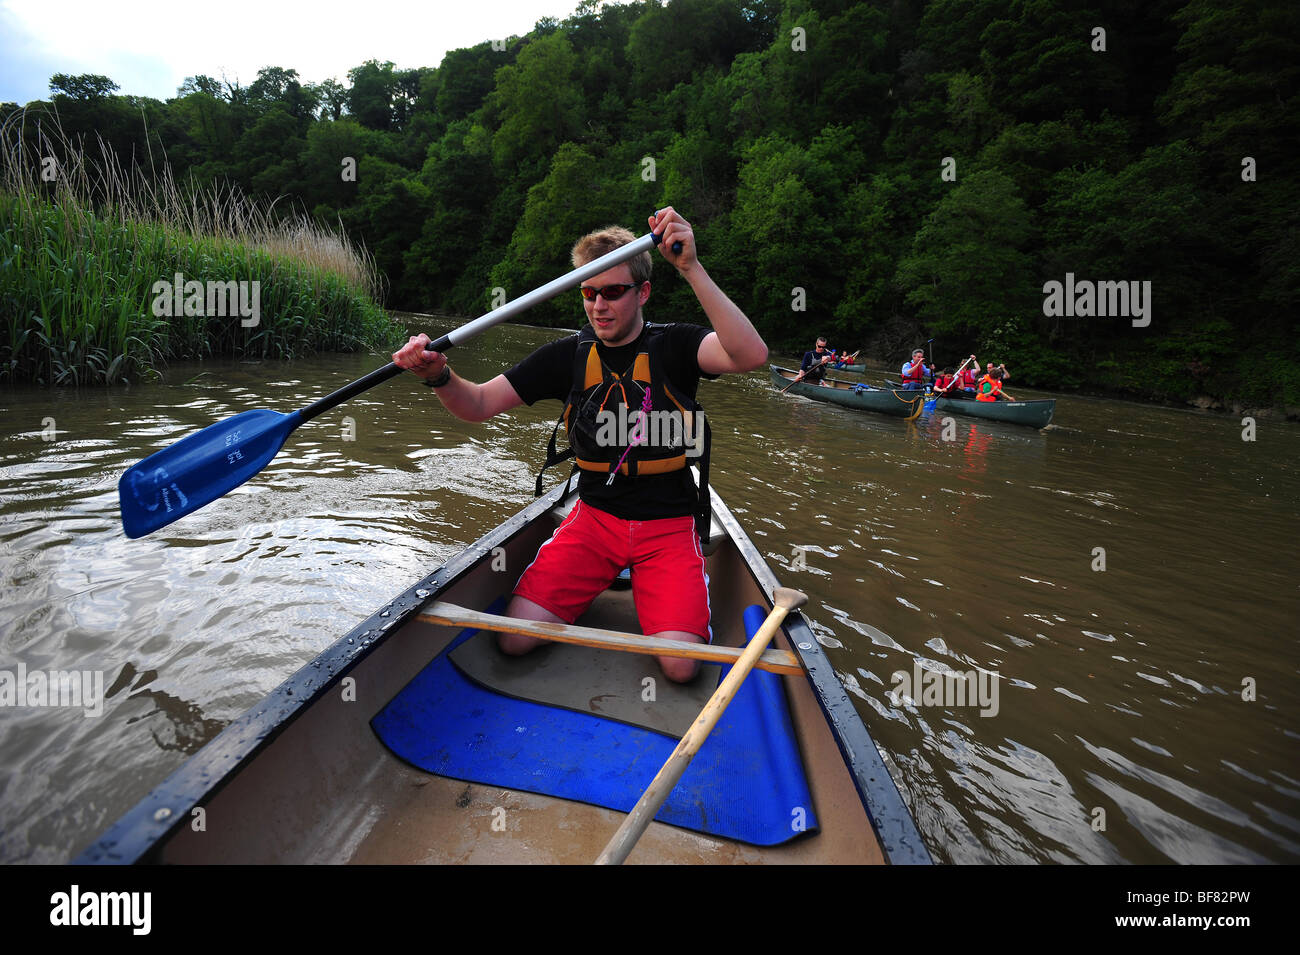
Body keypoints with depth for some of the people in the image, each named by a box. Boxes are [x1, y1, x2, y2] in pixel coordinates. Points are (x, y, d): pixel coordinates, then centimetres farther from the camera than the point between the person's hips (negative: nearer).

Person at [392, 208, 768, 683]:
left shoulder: (673, 345, -5)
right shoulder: (570, 354, 2)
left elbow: (751, 355, -26)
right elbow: (479, 404, -1)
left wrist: (690, 267, -33)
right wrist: (439, 376, -24)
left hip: (668, 526, -2)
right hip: (593, 519, 2)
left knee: (679, 666, -19)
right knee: (515, 639, -13)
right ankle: (593, 588, 16)